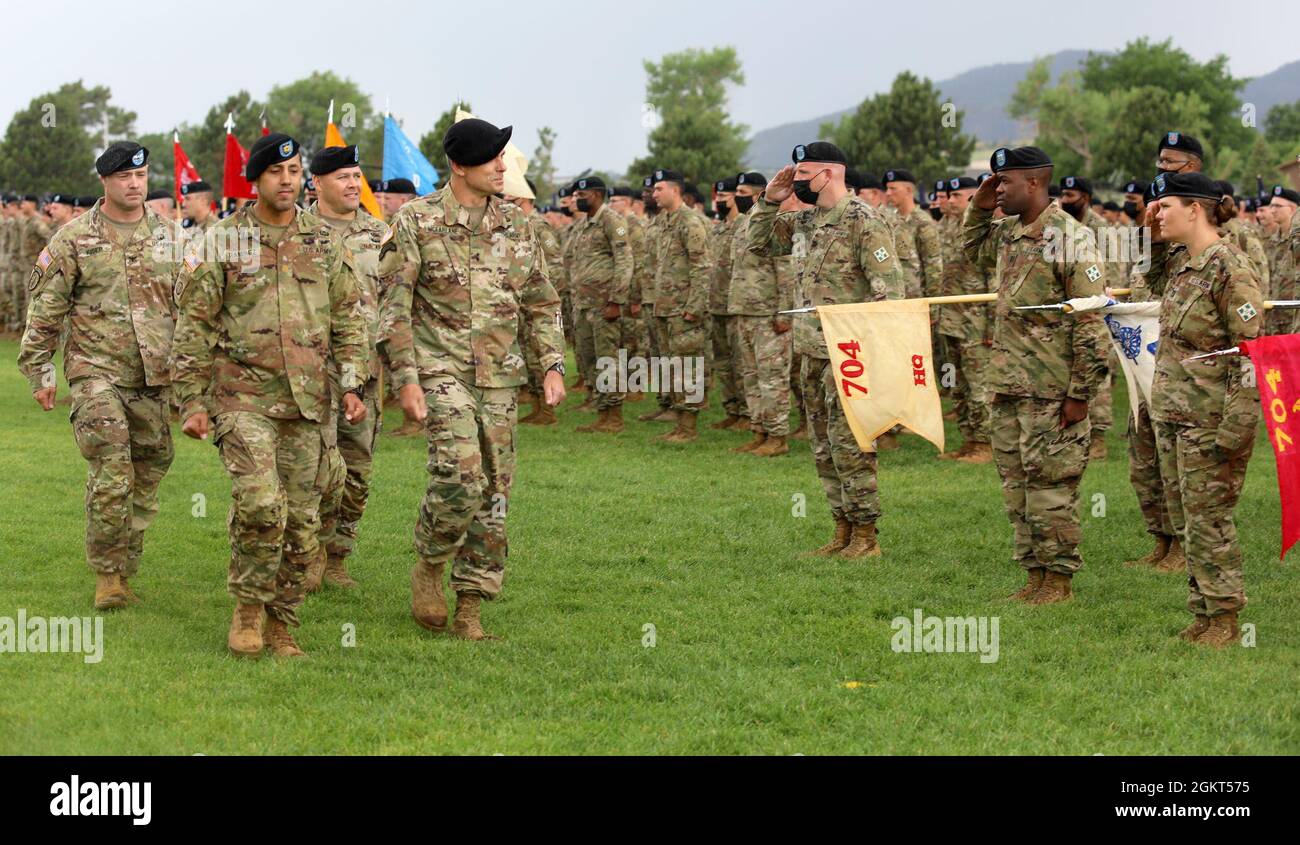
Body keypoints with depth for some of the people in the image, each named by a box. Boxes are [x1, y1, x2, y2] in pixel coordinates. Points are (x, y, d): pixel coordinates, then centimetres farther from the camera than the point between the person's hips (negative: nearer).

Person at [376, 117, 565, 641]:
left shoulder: (514, 225, 10)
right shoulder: (417, 221, -4)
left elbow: (541, 302, 16)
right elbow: (393, 306, -4)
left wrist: (553, 364, 3)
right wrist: (405, 377, -11)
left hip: (499, 376, 5)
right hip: (441, 367, -5)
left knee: (493, 490, 4)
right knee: (460, 472, -23)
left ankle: (470, 609, 13)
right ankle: (428, 566, 2)